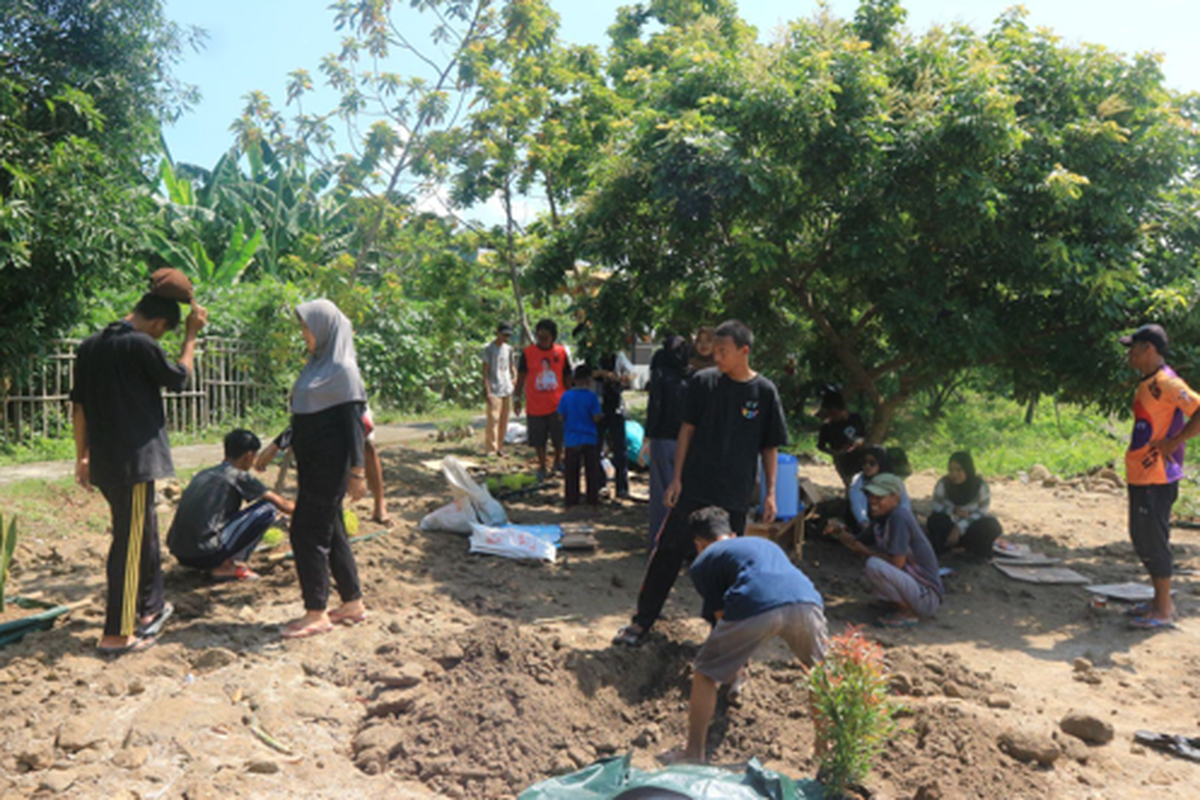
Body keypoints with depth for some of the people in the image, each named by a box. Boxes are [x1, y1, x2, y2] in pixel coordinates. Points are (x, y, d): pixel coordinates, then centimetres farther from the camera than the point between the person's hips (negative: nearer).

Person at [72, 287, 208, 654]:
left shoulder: (90, 346, 10)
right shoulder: (141, 345, -14)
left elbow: (78, 406, 13)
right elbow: (178, 378, 1)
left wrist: (83, 456, 19)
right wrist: (191, 335, 10)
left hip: (103, 460, 8)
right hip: (134, 459, -8)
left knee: (144, 530, 21)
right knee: (129, 543, -2)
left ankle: (151, 606, 33)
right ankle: (116, 634, 3)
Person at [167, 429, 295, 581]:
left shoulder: (204, 474, 19)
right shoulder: (240, 477, -2)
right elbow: (283, 505, 6)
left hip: (178, 554, 8)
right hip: (206, 553, -8)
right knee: (267, 509, 0)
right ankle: (226, 566, -1)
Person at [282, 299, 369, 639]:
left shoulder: (343, 370, -14)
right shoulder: (318, 364, 13)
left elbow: (354, 421, -17)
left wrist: (357, 471, -20)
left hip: (329, 465, -9)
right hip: (313, 461, 9)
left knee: (307, 531, -5)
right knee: (330, 532, 13)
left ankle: (317, 614, 5)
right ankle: (353, 604, 23)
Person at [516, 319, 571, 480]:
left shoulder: (561, 352, 0)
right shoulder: (528, 352, -4)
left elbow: (567, 377, 9)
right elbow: (521, 376, 1)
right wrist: (518, 398, -4)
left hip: (557, 405, 1)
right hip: (535, 405, -1)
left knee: (559, 437, 8)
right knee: (539, 440, 7)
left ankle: (558, 461, 32)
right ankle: (542, 467, 23)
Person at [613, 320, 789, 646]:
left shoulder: (765, 392, -3)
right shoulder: (703, 381, -2)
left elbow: (770, 447, 3)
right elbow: (687, 429, 3)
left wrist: (770, 493, 0)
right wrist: (677, 478, -1)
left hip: (735, 495, 0)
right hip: (693, 487, 0)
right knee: (668, 551, 1)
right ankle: (641, 622, 11)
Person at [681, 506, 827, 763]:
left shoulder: (702, 562, 25)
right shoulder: (765, 543, 41)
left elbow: (720, 616, 24)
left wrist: (735, 664, 42)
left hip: (754, 607, -4)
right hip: (805, 601, 4)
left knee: (705, 674, 19)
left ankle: (694, 753, 25)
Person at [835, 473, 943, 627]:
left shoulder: (899, 517, -19)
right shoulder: (880, 518, 7)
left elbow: (897, 562, -23)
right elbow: (859, 548, 11)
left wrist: (865, 551, -12)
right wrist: (844, 535, -8)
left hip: (927, 597, -10)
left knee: (874, 566, -27)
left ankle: (909, 614, -9)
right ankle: (904, 607, 12)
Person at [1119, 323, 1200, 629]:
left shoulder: (1166, 383, -17)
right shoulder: (1147, 384, 13)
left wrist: (1172, 444, -21)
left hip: (1156, 478, -10)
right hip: (1140, 477, 10)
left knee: (1154, 541, -2)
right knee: (1141, 539, 17)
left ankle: (1163, 612, 9)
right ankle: (1160, 601, 29)